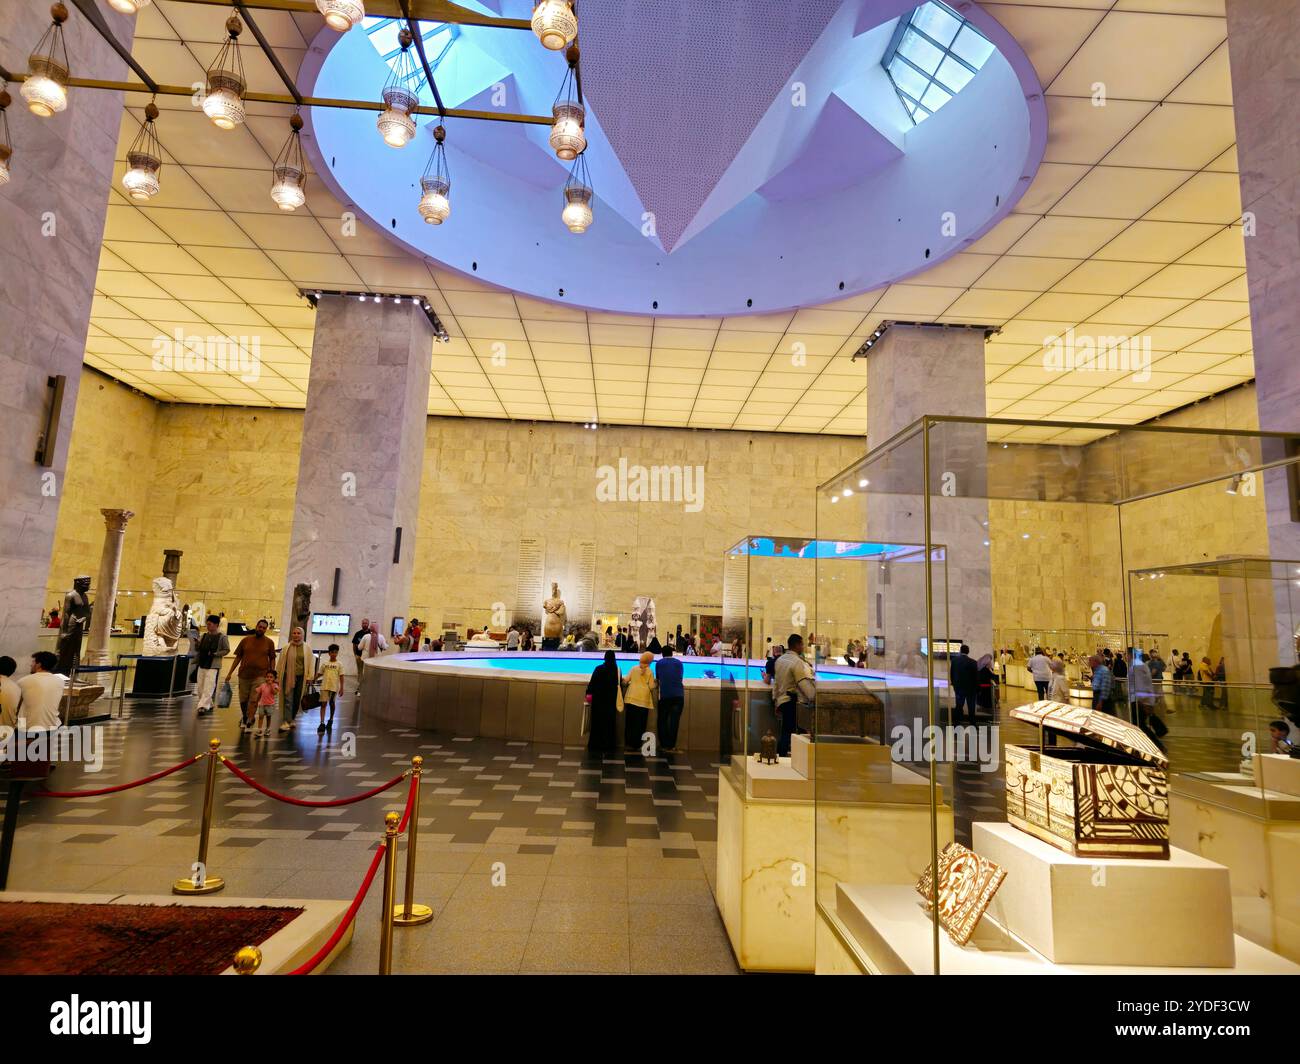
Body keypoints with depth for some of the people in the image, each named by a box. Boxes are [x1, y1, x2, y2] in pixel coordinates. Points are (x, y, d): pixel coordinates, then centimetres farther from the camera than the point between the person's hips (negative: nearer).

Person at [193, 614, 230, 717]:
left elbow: (226, 650, -6)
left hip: (213, 666, -7)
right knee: (200, 688, 10)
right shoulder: (204, 636, 11)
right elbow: (197, 649, 17)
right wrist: (196, 645, -5)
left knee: (208, 688, -12)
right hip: (202, 665, 7)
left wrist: (215, 654, -17)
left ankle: (202, 707, -14)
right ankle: (209, 705, 24)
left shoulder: (222, 637, -6)